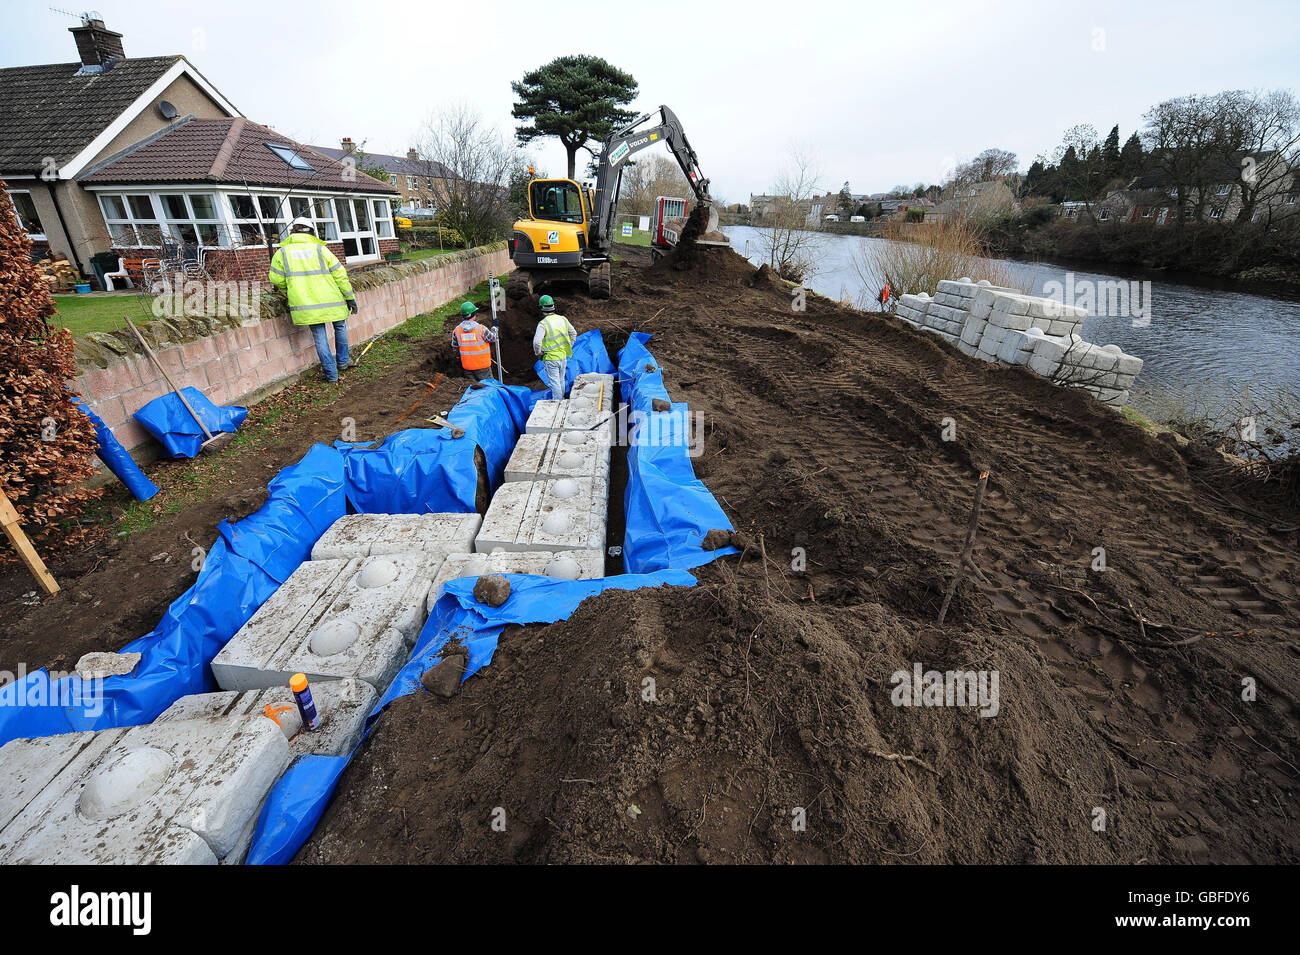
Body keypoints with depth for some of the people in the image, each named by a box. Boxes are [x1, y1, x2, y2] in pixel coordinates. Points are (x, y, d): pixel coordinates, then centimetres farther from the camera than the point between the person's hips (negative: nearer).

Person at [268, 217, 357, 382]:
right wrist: (350, 297, 4)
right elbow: (340, 274, -2)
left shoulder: (282, 252, 5)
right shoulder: (320, 249, 1)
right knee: (340, 326, 23)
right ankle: (343, 361, 28)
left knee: (319, 337, 7)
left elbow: (276, 279, 5)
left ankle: (331, 373, 8)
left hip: (305, 306, 1)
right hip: (330, 301, -1)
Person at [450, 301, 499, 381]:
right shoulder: (481, 328, -16)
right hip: (482, 365, -4)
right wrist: (494, 329, 17)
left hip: (467, 366, 4)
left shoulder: (456, 330, -3)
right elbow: (492, 338, -2)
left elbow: (455, 347, 9)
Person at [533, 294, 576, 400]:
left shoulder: (543, 324, -17)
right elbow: (573, 334, 13)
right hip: (563, 356, 6)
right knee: (561, 381, 20)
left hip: (550, 359, -6)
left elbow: (537, 342, -25)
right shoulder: (562, 319, 2)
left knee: (554, 382, 2)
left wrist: (538, 352, -6)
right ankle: (562, 400, 33)